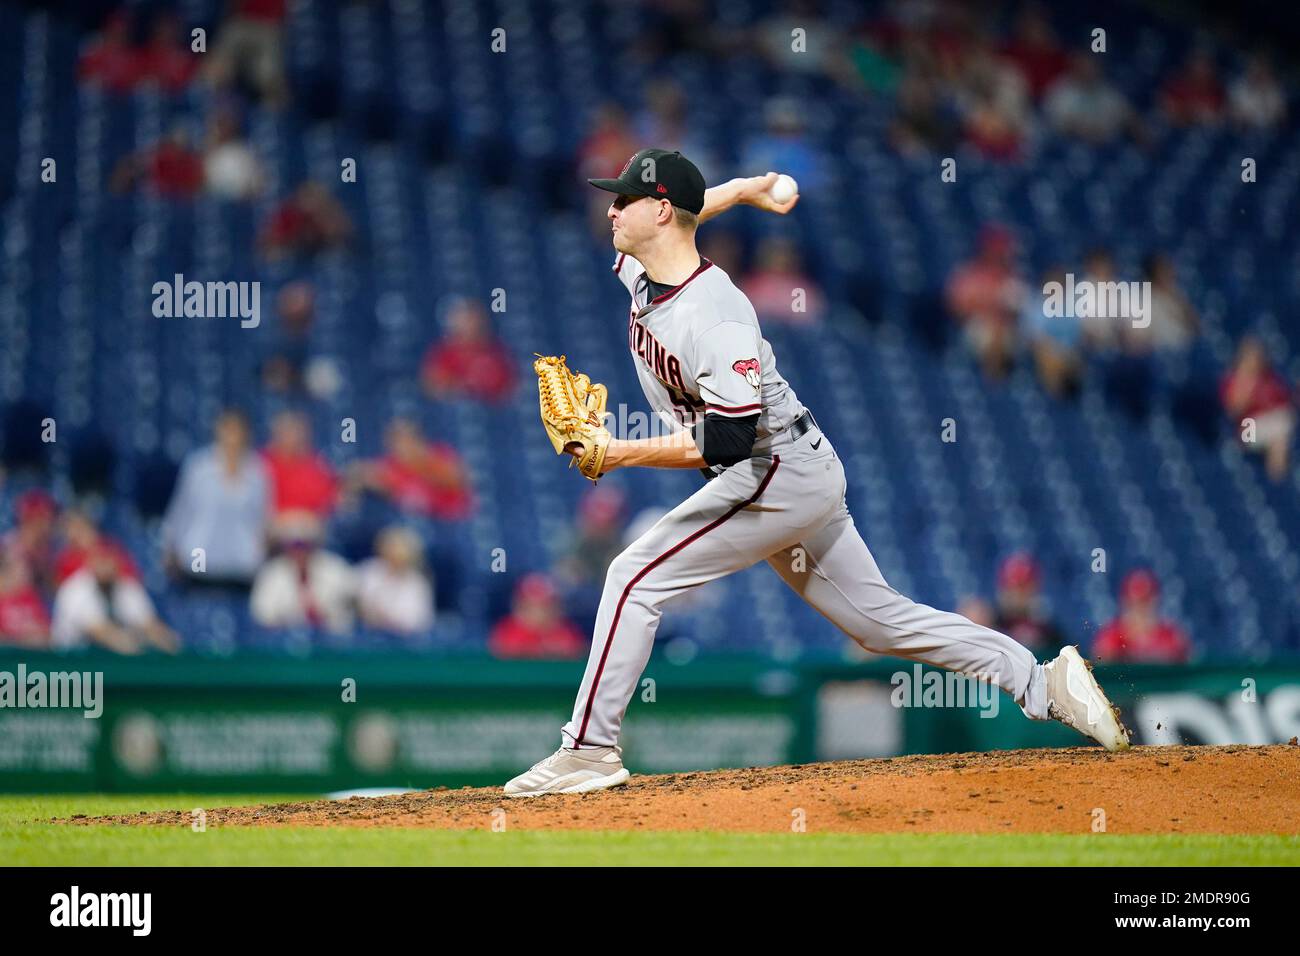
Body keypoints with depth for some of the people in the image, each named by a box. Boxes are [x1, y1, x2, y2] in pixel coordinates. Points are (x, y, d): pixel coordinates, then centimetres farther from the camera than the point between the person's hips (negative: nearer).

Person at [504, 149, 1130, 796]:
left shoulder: (714, 317, -24)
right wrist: (738, 191, 24)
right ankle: (1043, 682, 13)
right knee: (878, 619, 12)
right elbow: (655, 227, 28)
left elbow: (728, 438, -32)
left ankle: (589, 750, -11)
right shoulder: (639, 275, 3)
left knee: (636, 577, -13)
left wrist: (621, 453, -32)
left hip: (783, 471, -10)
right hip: (794, 477, 10)